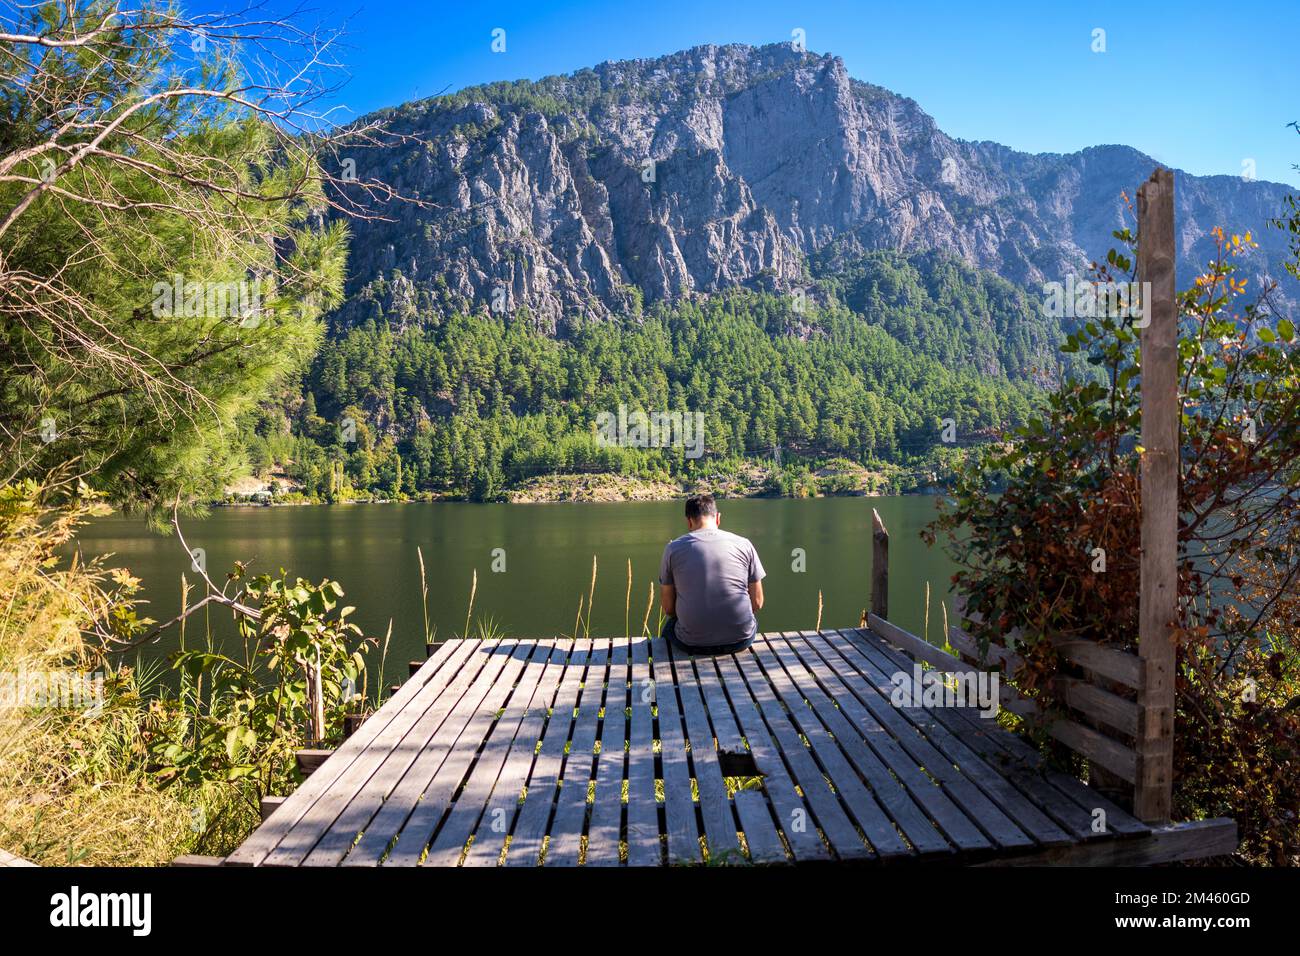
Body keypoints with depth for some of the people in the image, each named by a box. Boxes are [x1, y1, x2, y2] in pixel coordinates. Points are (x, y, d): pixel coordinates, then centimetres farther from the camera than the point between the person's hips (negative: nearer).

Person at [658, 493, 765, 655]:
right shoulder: (744, 544, 1)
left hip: (692, 643, -1)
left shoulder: (673, 548, 0)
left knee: (669, 626, 33)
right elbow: (757, 603, 4)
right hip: (741, 640, 1)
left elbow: (668, 608, 3)